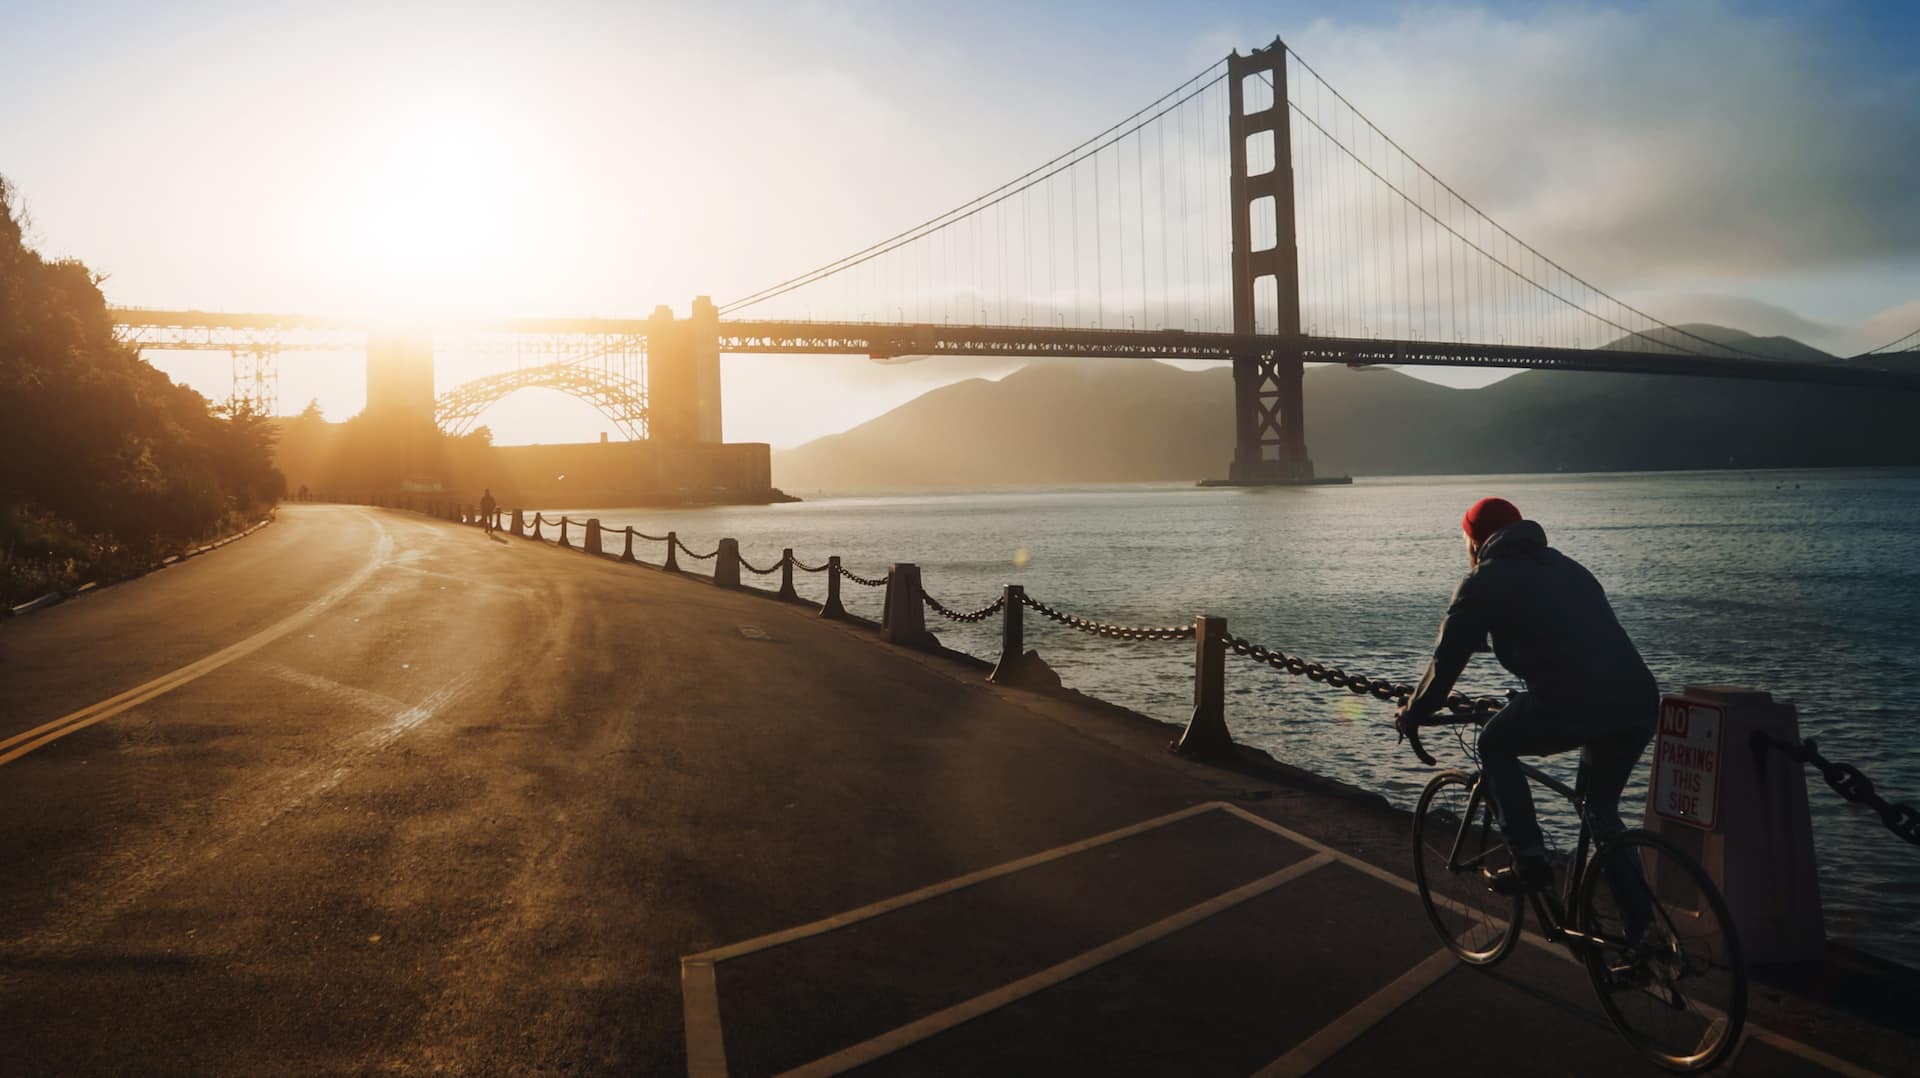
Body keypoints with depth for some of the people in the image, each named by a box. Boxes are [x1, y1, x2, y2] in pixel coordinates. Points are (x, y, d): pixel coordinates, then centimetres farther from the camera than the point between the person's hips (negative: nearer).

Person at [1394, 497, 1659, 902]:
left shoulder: (1483, 582, 11)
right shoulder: (1568, 567, 30)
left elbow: (1446, 662, 13)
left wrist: (1411, 716, 29)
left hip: (1572, 705, -6)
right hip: (1642, 702, 7)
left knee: (1495, 746, 22)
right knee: (1601, 808, 27)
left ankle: (1529, 861, 13)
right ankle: (1641, 924, 24)